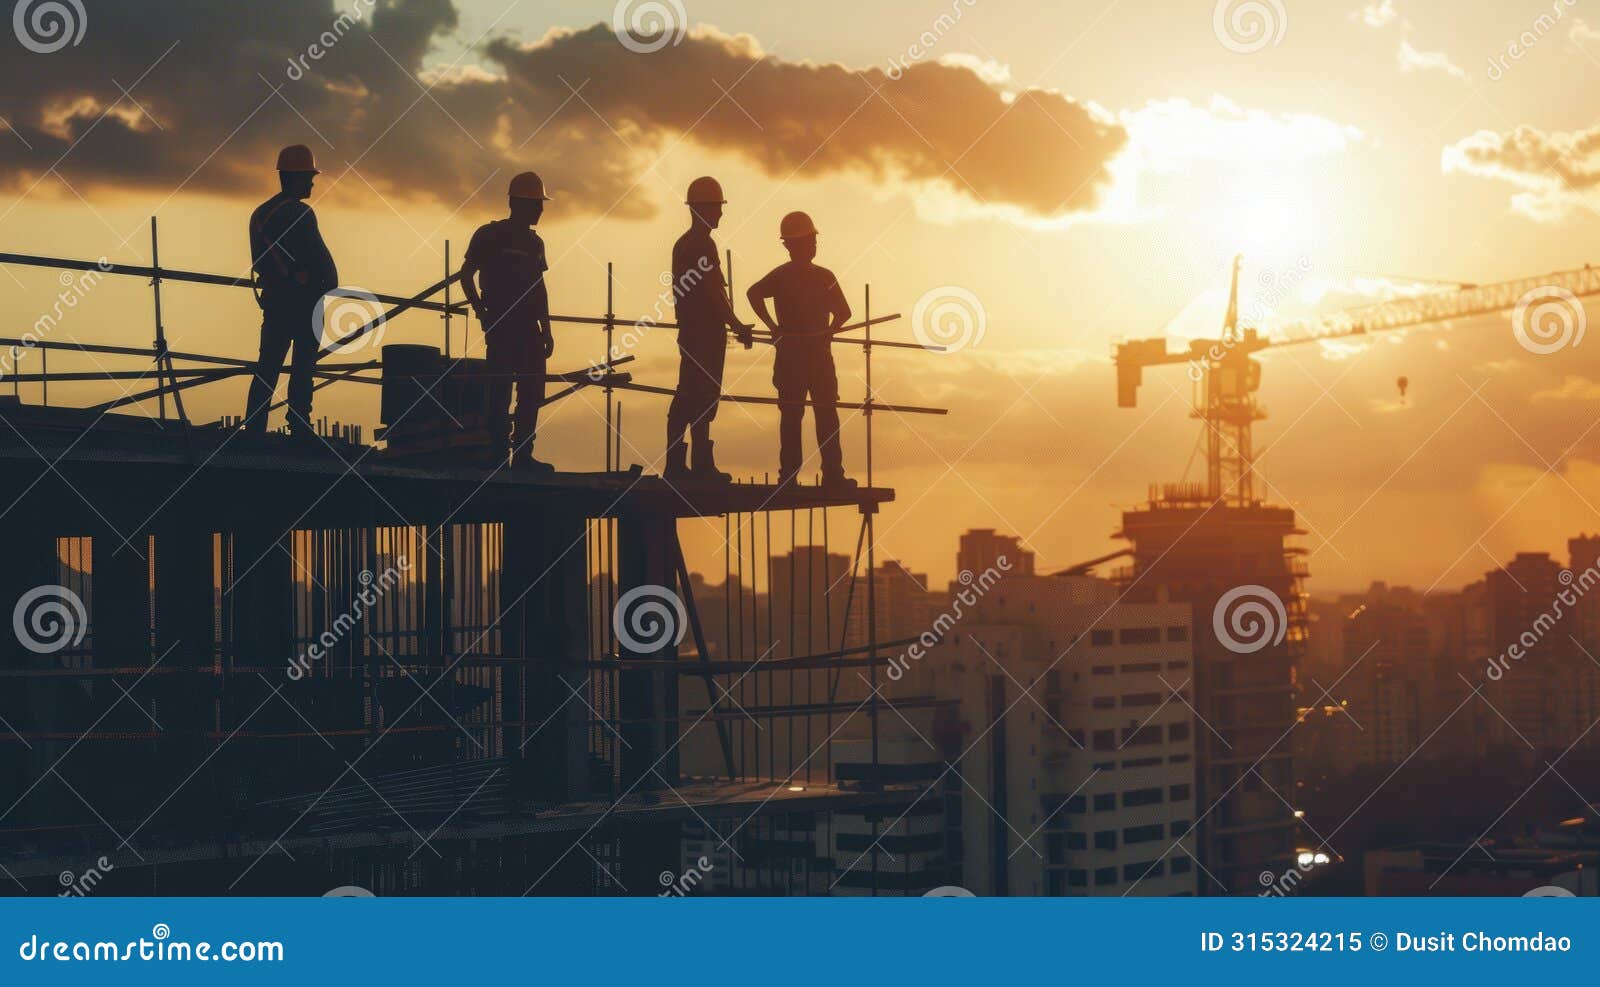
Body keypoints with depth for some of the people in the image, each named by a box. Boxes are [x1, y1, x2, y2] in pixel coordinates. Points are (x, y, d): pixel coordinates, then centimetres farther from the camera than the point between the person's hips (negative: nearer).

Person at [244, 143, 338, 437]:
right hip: (305, 301, -7)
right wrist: (330, 286, 1)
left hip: (273, 300, 7)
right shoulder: (299, 214, -14)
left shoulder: (260, 214, 12)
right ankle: (299, 429, -4)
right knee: (302, 370, -3)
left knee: (267, 368, 8)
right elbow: (320, 258, -14)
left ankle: (253, 428, 3)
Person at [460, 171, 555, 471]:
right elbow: (467, 275, -3)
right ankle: (500, 455, -6)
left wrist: (546, 330, 15)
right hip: (501, 326, -7)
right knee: (500, 391, -8)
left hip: (528, 328, 7)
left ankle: (523, 454, 10)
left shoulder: (534, 242, 15)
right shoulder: (490, 235, -3)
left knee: (532, 392, 5)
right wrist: (483, 314, -8)